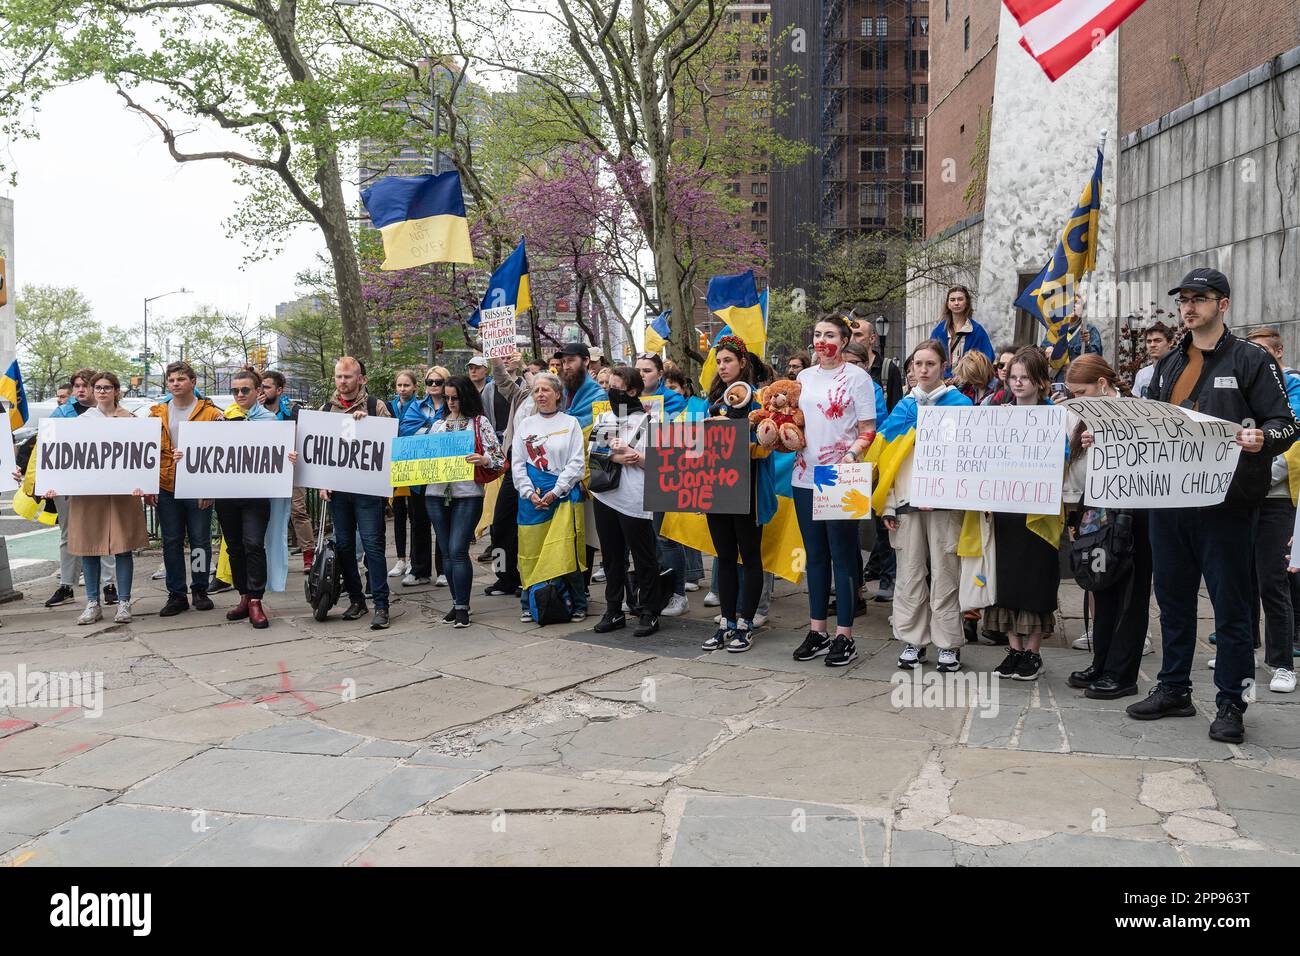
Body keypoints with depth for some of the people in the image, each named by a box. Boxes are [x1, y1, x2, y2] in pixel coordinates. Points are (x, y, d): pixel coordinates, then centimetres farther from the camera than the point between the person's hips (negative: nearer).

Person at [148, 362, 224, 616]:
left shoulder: (210, 413, -1)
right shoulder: (158, 413, 9)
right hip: (166, 489, 3)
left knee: (200, 541, 4)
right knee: (171, 542, 7)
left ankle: (200, 590, 18)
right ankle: (176, 594, 15)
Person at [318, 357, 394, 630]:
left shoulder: (376, 407, 2)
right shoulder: (326, 409, 12)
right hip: (337, 487, 4)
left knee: (372, 543, -8)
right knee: (344, 545, 8)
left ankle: (381, 605, -5)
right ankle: (356, 600, 19)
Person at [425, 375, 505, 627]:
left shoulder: (479, 422, 2)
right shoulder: (438, 424, 17)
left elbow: (499, 457, -5)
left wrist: (482, 460, -24)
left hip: (467, 494, -5)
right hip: (437, 494, 5)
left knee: (458, 550, -10)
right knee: (447, 552, 8)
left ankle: (462, 607, -3)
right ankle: (457, 603, 18)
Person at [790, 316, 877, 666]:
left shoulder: (857, 377, -4)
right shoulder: (804, 377, 13)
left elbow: (868, 430, -7)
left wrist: (850, 457, -22)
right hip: (805, 477, 6)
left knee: (842, 556, -1)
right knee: (815, 555, 11)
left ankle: (844, 636, 6)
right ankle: (817, 631, 19)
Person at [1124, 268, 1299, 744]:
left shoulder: (1252, 360, -1)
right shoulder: (1168, 366, 16)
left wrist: (1262, 439, -26)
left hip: (1226, 503, -6)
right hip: (1169, 500, 6)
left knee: (1230, 606, 2)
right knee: (1173, 598, 13)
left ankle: (1231, 704, 11)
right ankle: (1174, 689, 25)